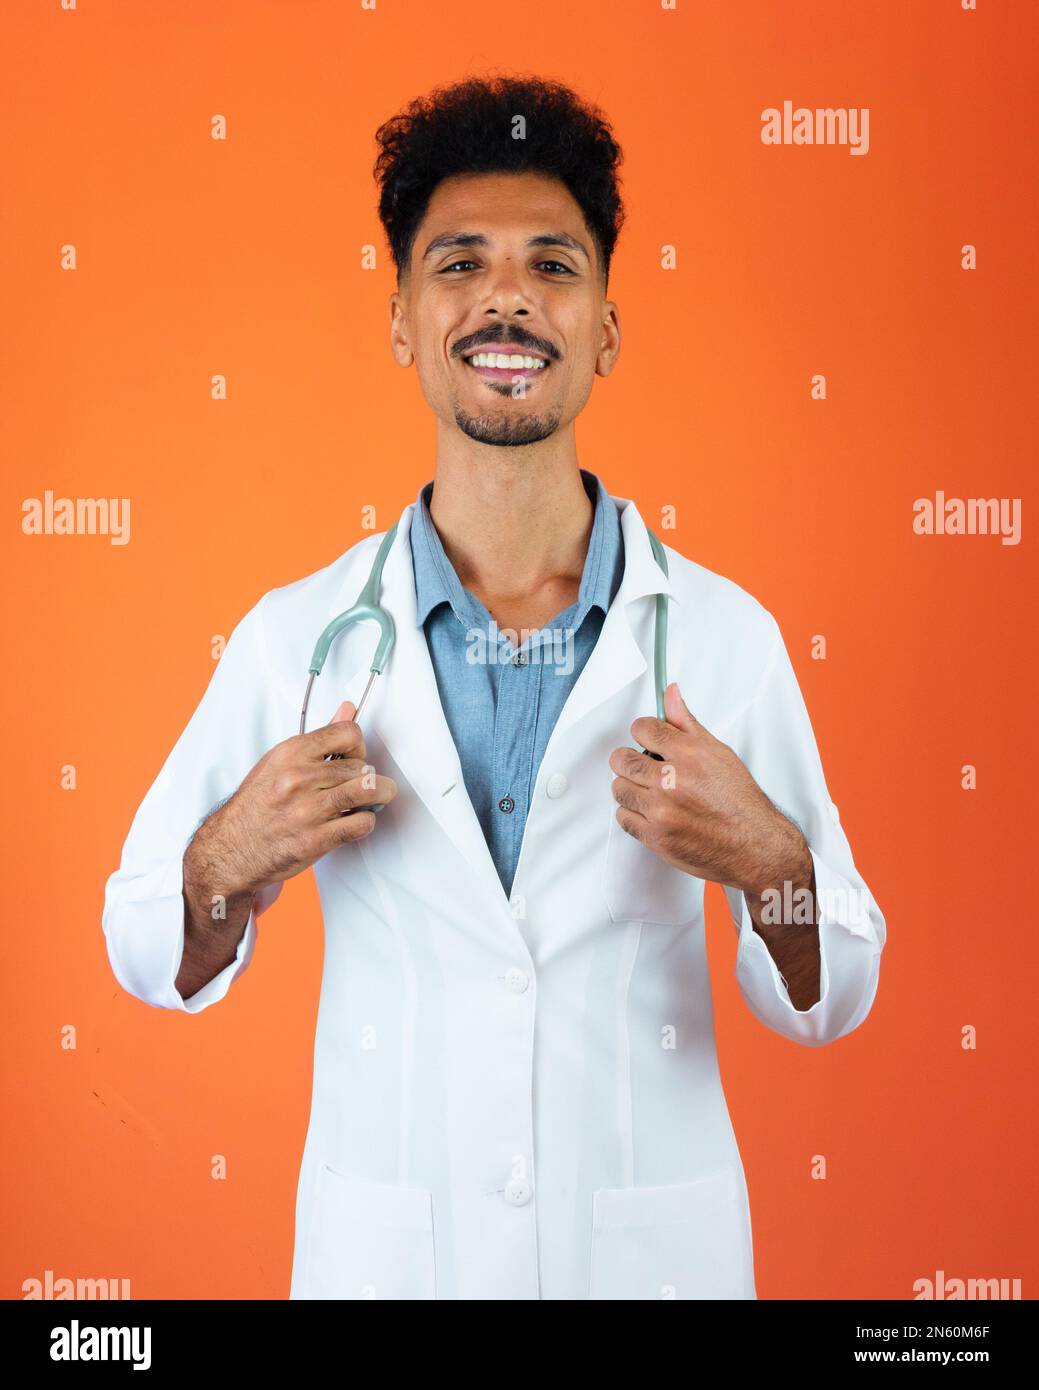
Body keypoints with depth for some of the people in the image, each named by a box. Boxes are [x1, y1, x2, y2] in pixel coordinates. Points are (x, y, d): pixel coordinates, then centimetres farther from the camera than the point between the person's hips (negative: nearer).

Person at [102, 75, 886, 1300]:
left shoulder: (726, 634, -10)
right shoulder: (294, 638, -10)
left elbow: (827, 1005, -2)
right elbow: (153, 959, 1)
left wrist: (768, 864, -21)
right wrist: (229, 865, -18)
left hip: (655, 1245, 0)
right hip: (382, 1246, 0)